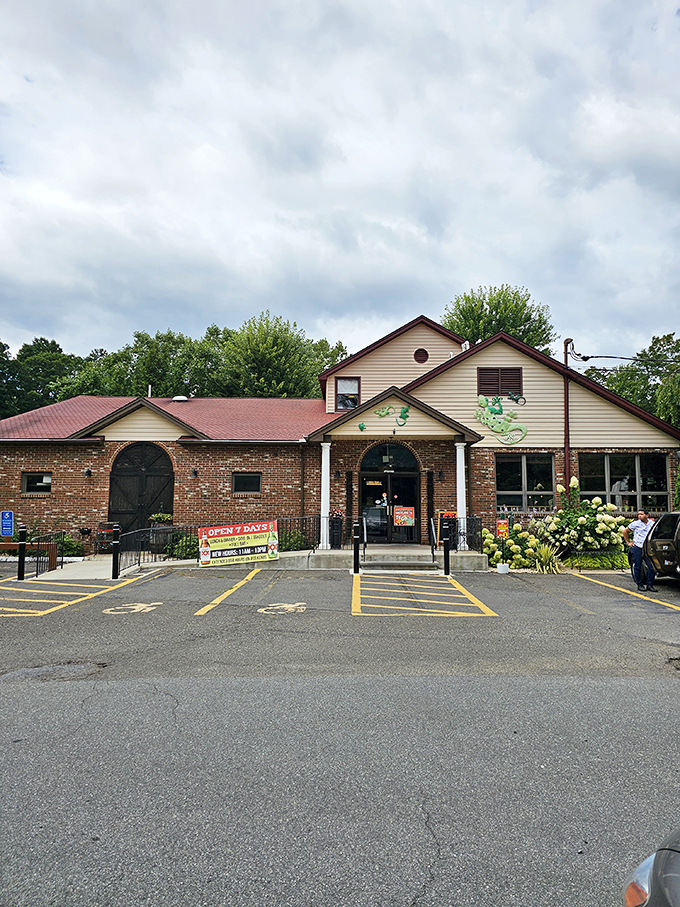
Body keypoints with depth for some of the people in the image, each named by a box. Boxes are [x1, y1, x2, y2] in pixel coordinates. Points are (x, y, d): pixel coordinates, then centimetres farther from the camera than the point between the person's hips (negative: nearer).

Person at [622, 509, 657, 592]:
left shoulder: (652, 523, 6)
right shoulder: (635, 523, 2)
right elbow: (625, 531, 12)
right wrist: (628, 542, 8)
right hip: (637, 548, -2)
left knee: (652, 567, -7)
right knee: (637, 567, 1)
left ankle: (650, 585, 5)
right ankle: (640, 585, 13)